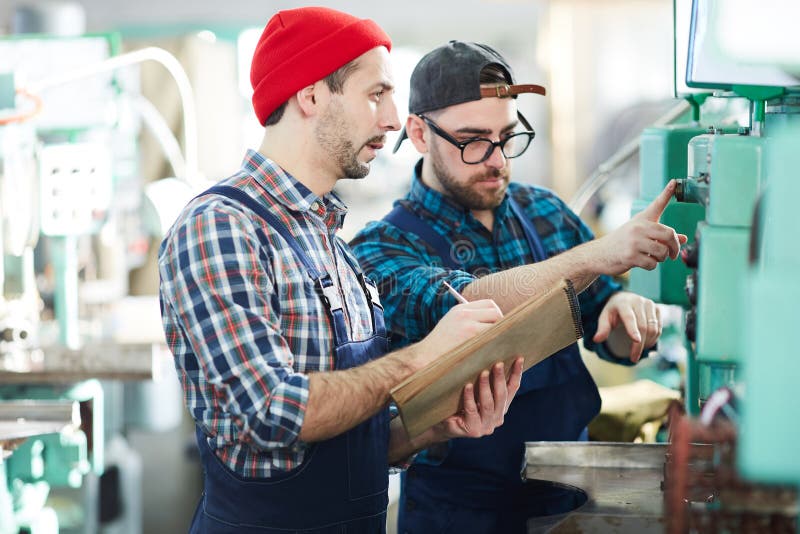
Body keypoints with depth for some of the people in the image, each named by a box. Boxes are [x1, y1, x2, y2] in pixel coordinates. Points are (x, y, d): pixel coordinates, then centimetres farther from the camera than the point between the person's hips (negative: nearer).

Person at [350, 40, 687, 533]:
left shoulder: (545, 211, 3)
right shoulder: (382, 249, -11)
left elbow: (616, 344, 7)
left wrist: (628, 309, -17)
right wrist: (598, 256, -40)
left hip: (570, 492, 4)